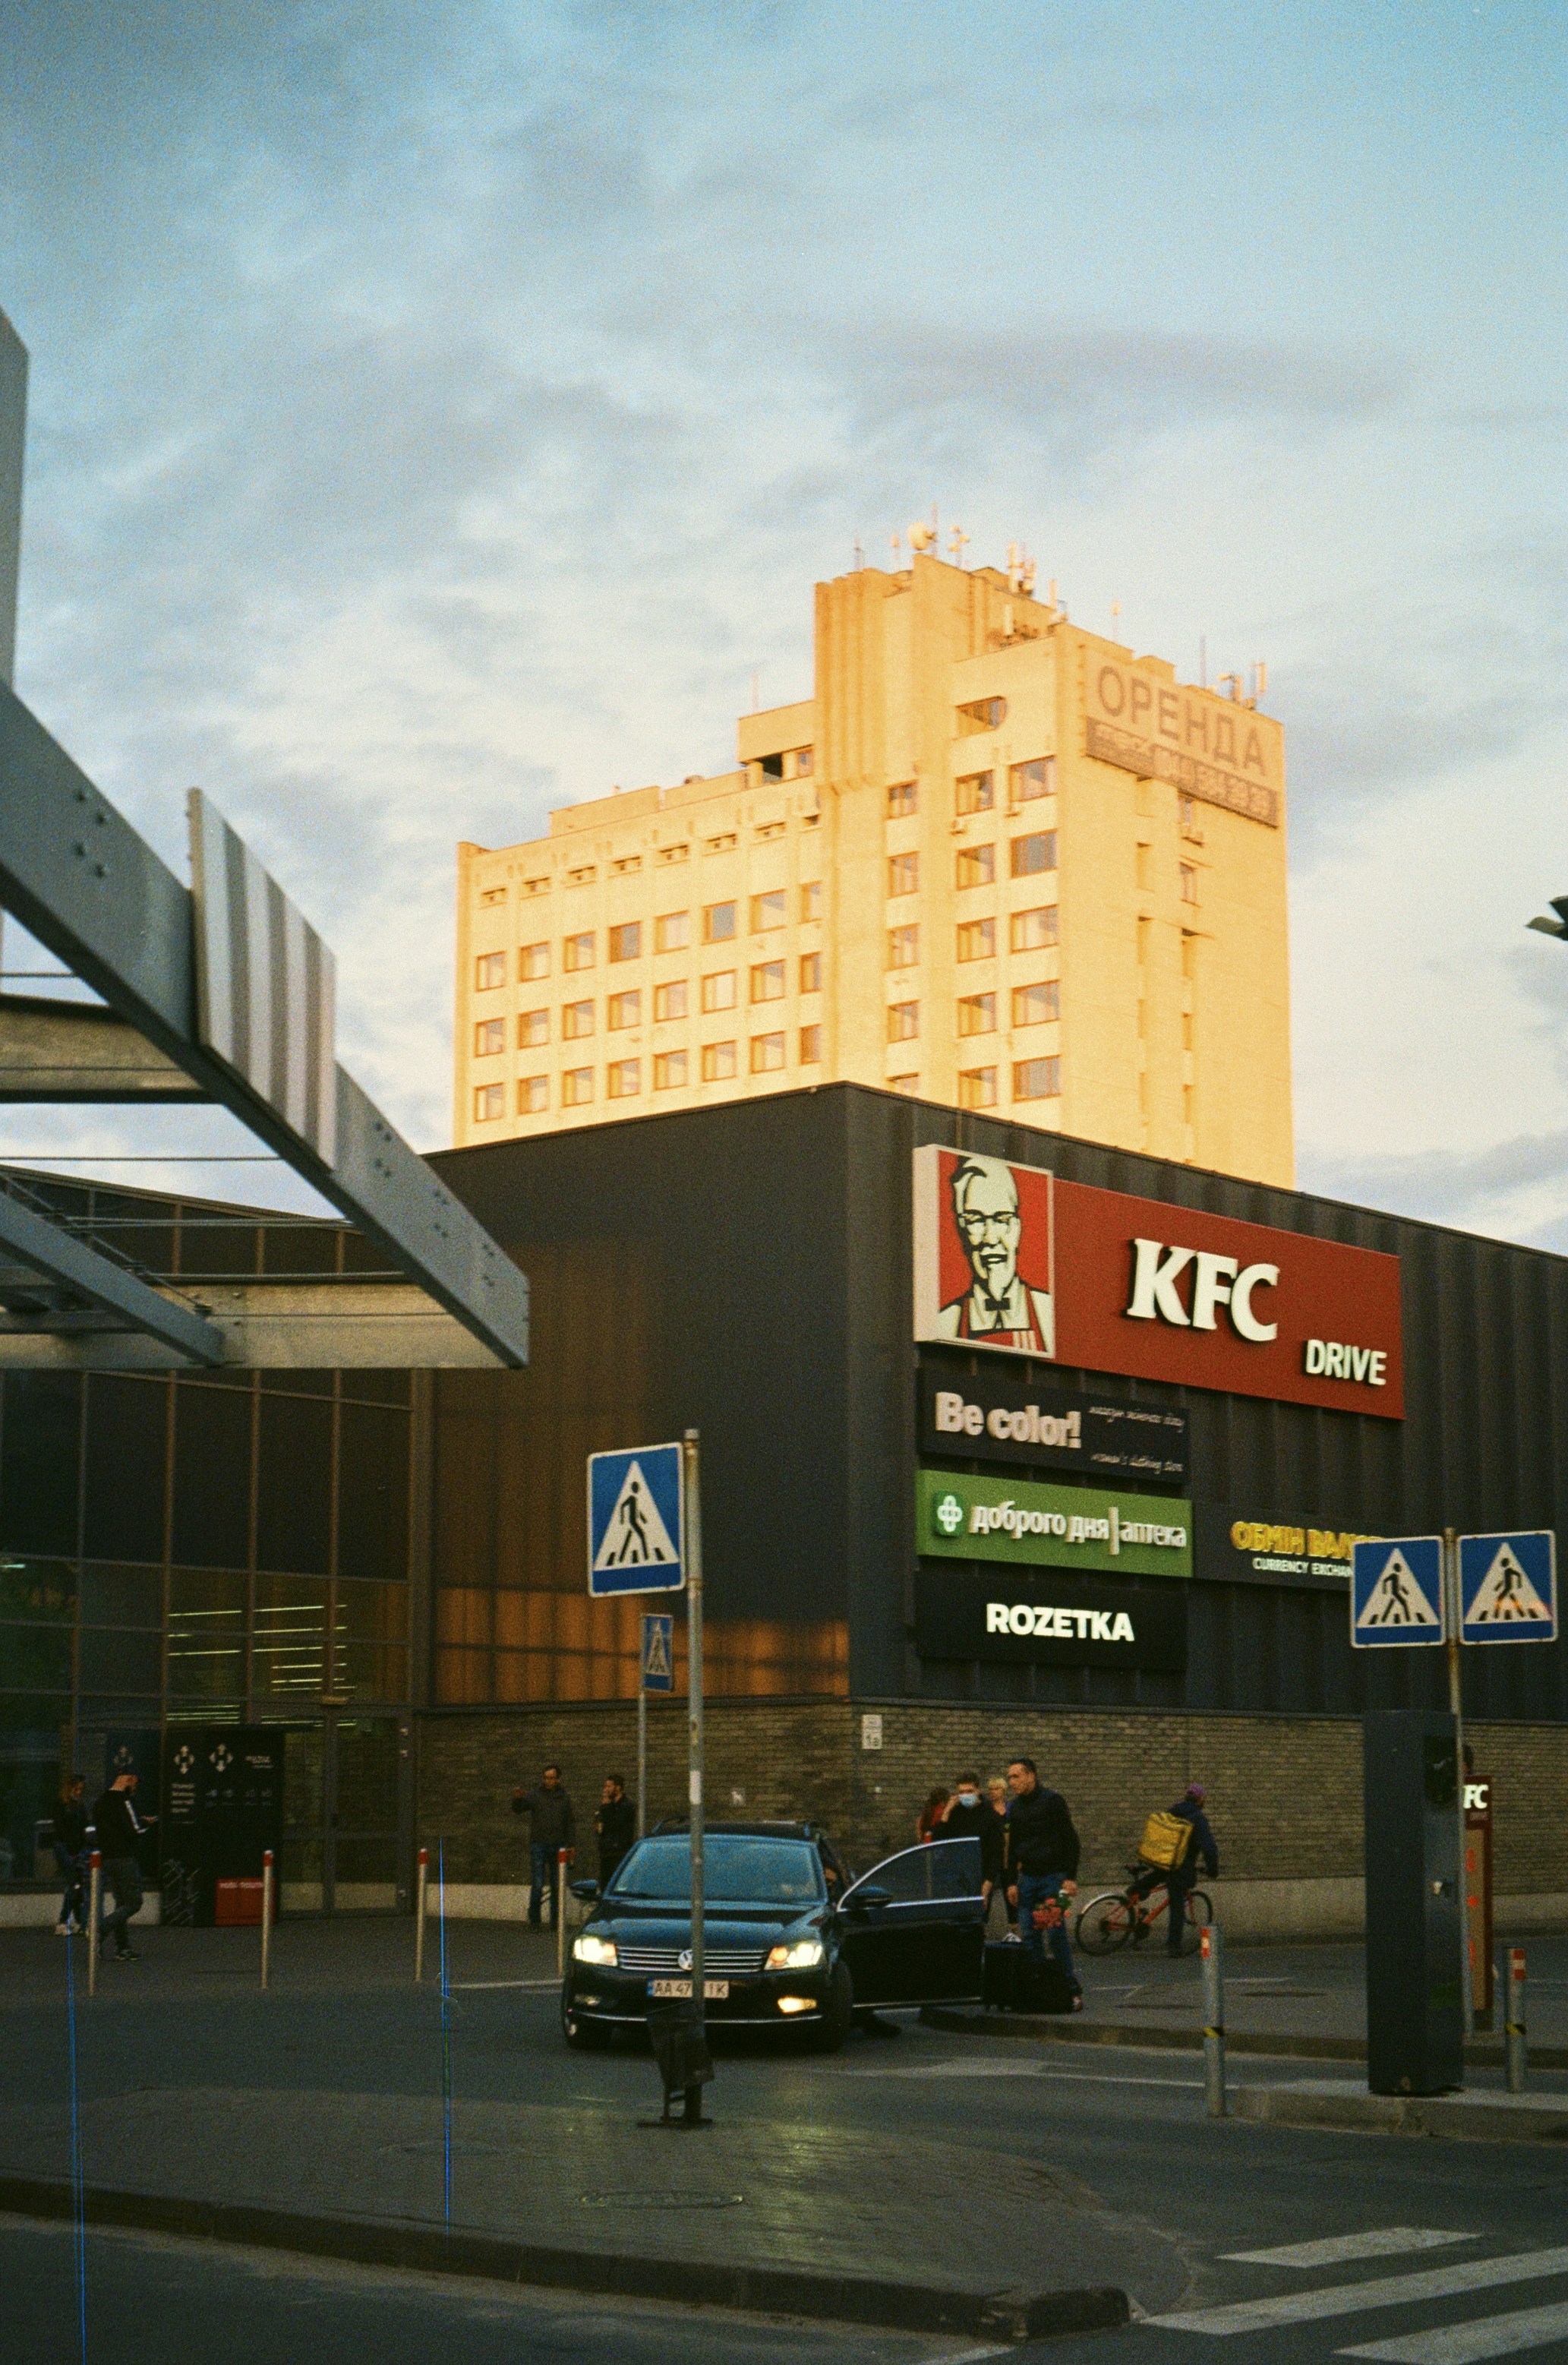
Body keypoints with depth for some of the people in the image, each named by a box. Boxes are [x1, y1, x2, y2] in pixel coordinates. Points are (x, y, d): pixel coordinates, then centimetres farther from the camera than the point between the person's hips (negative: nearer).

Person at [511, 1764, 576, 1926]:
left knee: (557, 1886, 6)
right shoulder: (534, 1796, 2)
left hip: (558, 1847, 3)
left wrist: (572, 1845, 6)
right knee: (537, 1885, -9)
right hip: (539, 1846, -3)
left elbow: (571, 1823, 14)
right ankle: (534, 1921, -2)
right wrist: (517, 1800, -34)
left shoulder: (564, 1799, 10)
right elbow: (518, 1810, -12)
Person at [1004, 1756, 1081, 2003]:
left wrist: (1069, 1877, -14)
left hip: (1053, 1877, -6)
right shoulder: (1015, 1808, 13)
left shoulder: (1052, 1800, -7)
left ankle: (1072, 1990, -2)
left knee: (1057, 1933, -10)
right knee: (1029, 1936, 1)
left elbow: (1071, 1841, -8)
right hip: (1027, 1878, 6)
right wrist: (1011, 1882, 11)